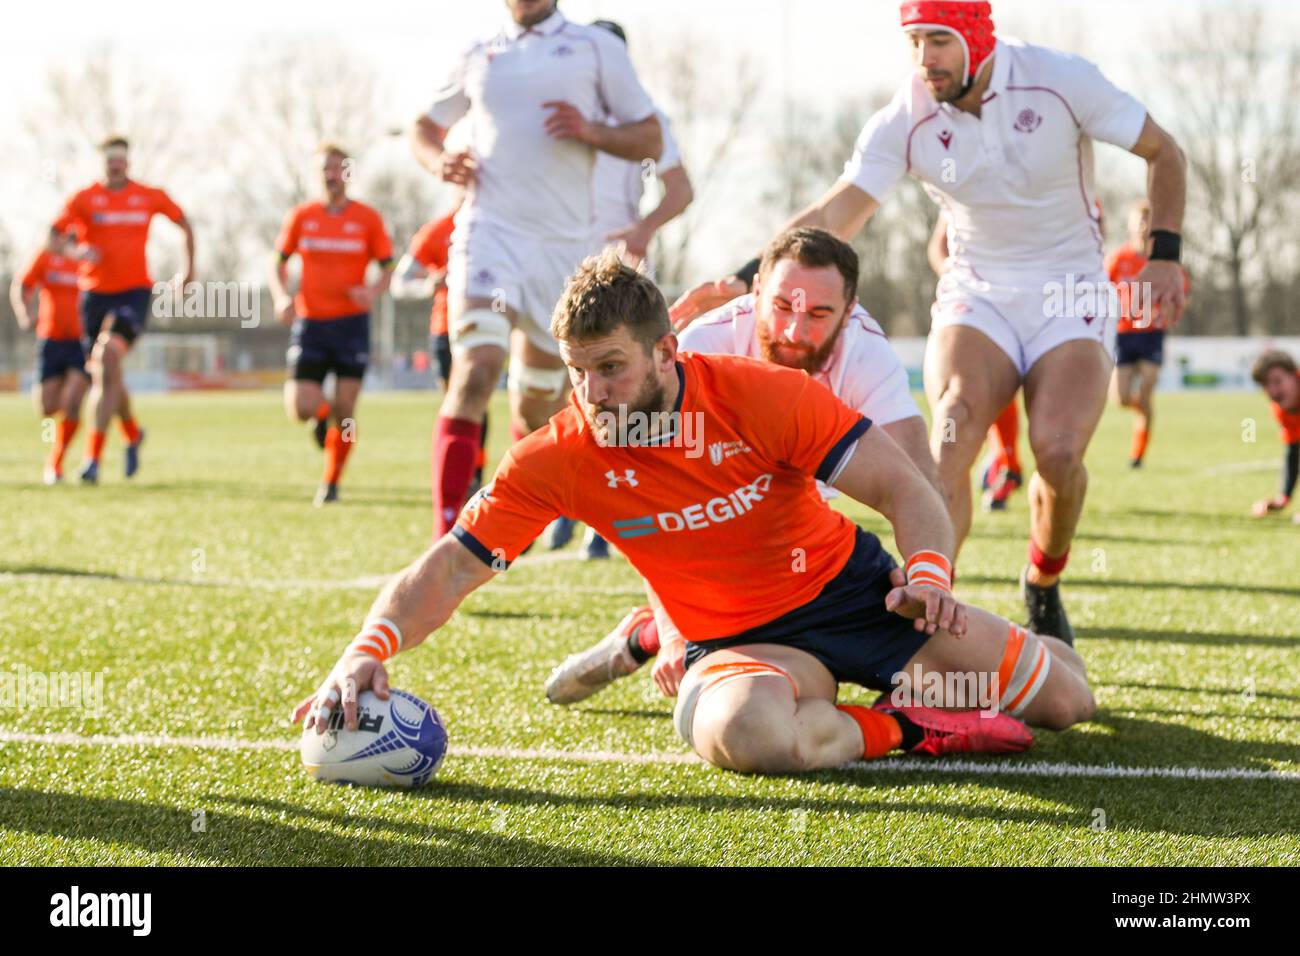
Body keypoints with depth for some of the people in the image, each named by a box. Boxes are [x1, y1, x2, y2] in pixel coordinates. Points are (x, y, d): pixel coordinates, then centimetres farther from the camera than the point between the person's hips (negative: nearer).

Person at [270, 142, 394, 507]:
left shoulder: (368, 218, 1)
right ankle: (320, 412, 26)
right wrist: (281, 296, -8)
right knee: (301, 409, -11)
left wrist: (375, 291, -17)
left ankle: (331, 483, 13)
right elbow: (279, 263, 12)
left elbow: (388, 268, 5)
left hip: (351, 324, -1)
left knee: (344, 411, -4)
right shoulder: (300, 216, 4)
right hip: (309, 323, 1)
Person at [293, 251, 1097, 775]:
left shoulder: (762, 396, -17)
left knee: (1067, 699, -3)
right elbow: (447, 571, -15)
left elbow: (907, 490, -15)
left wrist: (930, 575, -35)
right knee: (744, 732, -43)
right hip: (739, 642, -1)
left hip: (852, 587, 2)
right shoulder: (557, 460, -14)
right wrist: (368, 652, -34)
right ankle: (903, 730, -16)